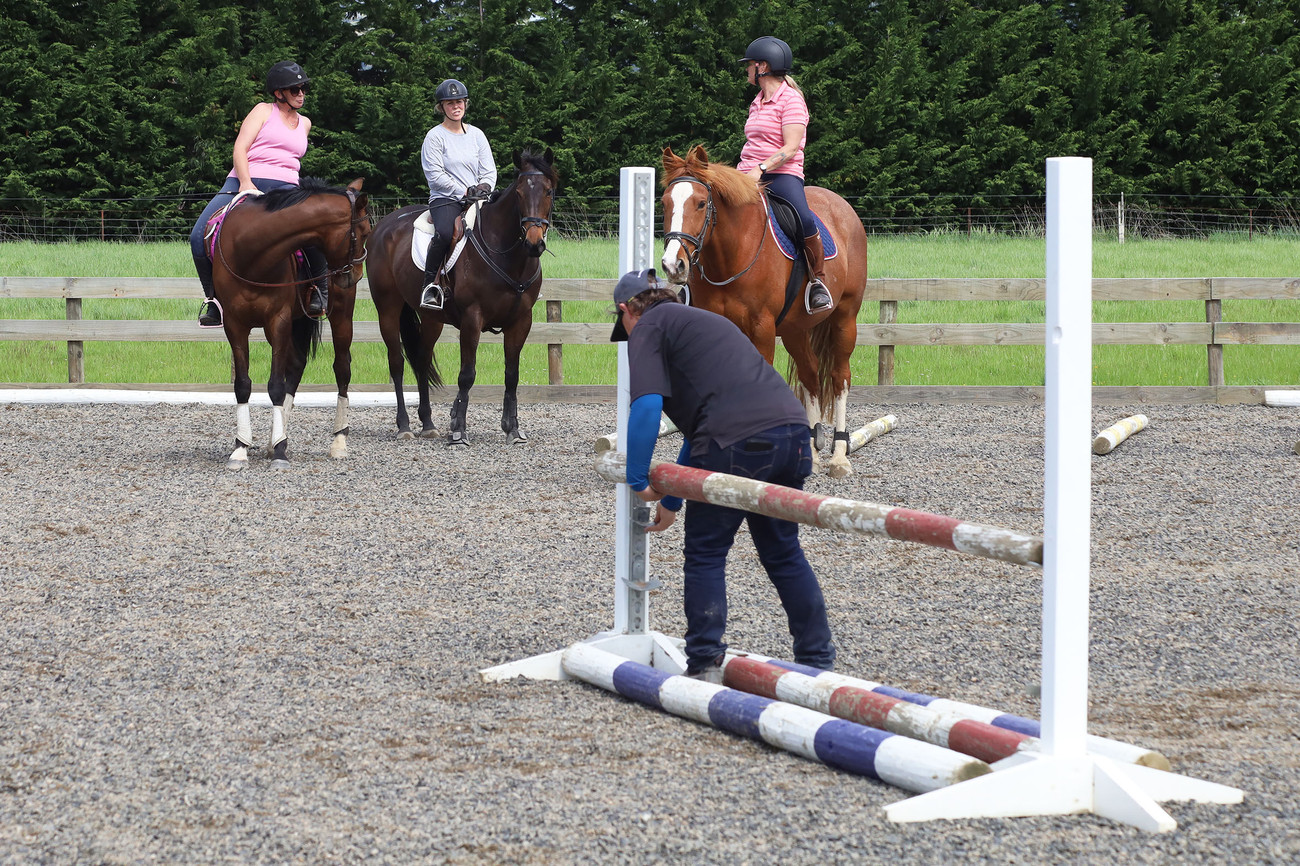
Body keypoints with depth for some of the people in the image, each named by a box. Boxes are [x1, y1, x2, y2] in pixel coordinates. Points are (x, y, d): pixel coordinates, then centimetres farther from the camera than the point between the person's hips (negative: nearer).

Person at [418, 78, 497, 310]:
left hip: (476, 201, 5)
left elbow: (489, 170, 15)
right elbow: (435, 175, -7)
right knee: (445, 232, -36)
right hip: (445, 199, -5)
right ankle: (430, 284, -24)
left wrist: (484, 187, -7)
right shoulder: (435, 137, 1)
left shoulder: (476, 134, 15)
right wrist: (464, 191, -13)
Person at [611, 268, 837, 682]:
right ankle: (818, 661, 25)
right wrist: (670, 500, 43)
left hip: (738, 439, -8)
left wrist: (638, 480, 1)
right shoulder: (698, 321, 35)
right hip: (793, 427, 8)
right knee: (783, 553, 21)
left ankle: (705, 668, 6)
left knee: (705, 554, 8)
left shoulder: (648, 328, 10)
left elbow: (647, 405, -7)